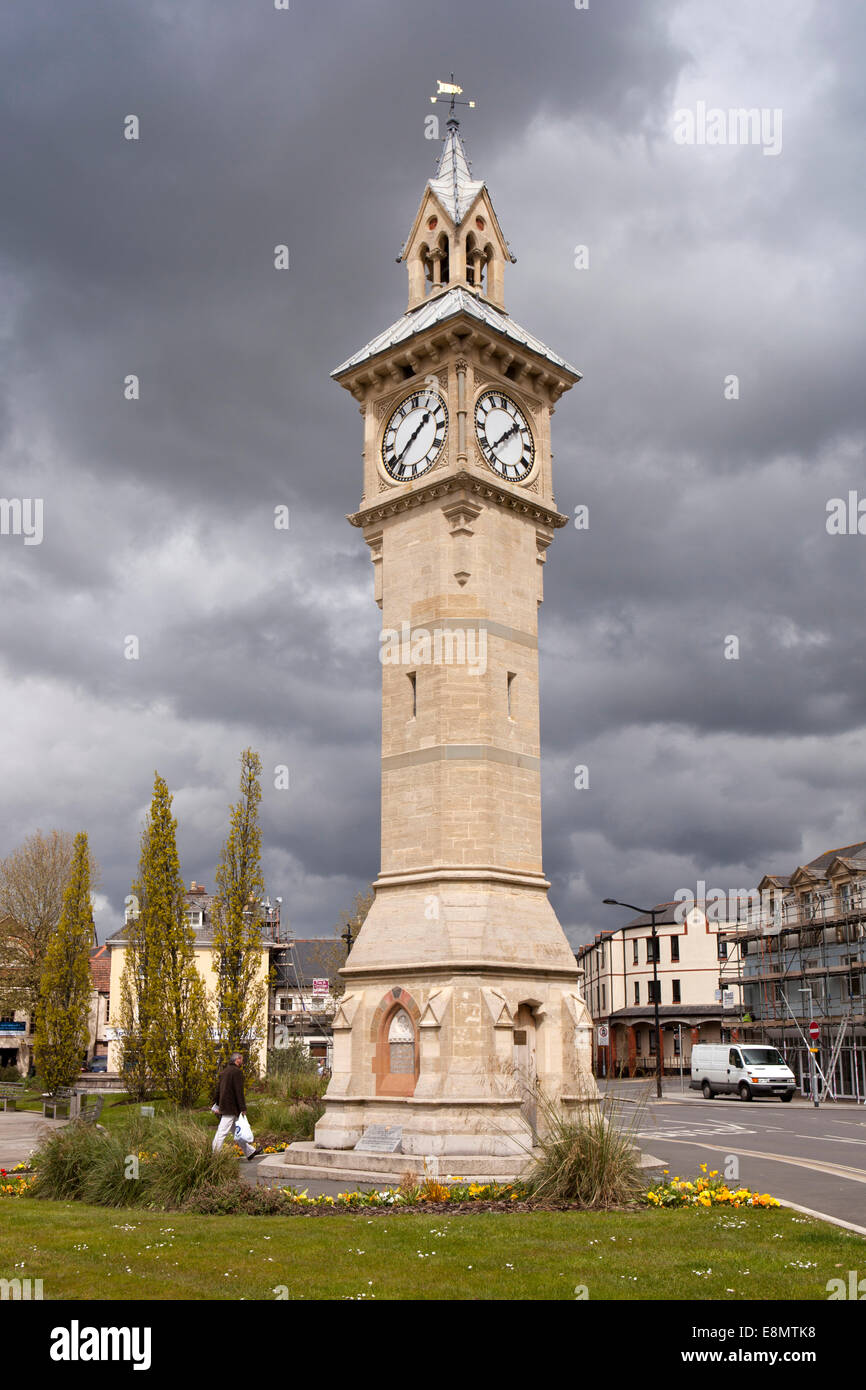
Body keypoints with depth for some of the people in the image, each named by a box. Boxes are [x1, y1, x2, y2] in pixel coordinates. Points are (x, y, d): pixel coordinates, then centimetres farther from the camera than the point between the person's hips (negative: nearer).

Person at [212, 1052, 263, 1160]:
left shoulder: (224, 1071, 15)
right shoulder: (237, 1072, -13)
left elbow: (217, 1089, 17)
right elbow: (239, 1091, -17)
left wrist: (217, 1105, 19)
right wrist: (243, 1108, -14)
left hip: (223, 1106, 10)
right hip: (231, 1108, -10)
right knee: (222, 1133, -7)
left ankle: (250, 1152, 26)